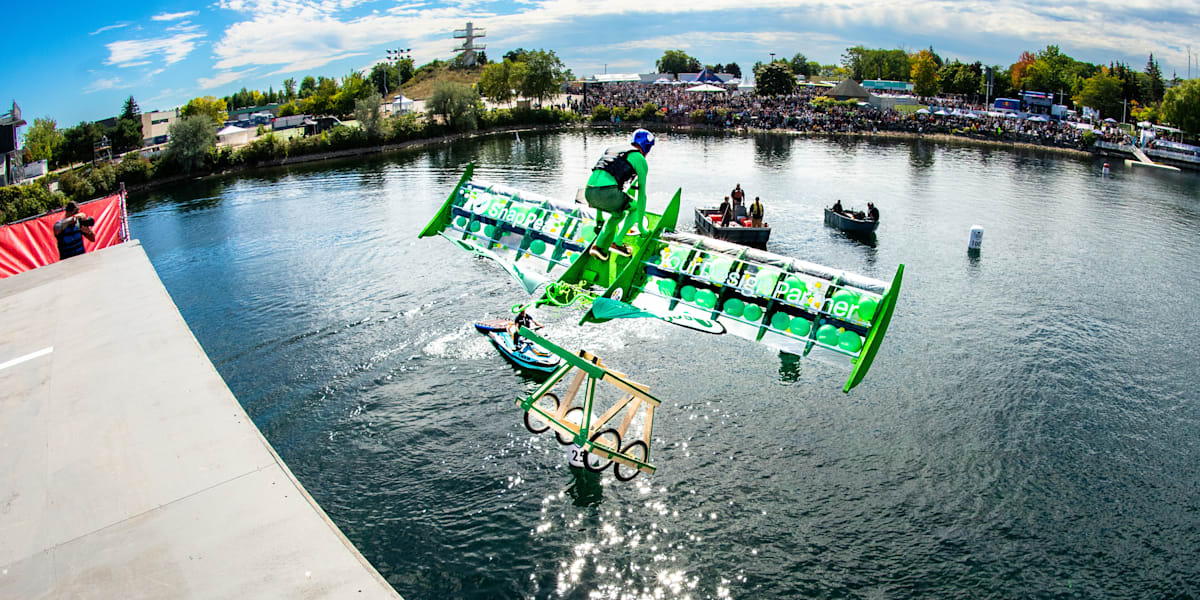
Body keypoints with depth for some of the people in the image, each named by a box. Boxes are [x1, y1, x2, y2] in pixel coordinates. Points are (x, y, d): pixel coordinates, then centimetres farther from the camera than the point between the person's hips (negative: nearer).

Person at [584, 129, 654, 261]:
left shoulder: (612, 150, 33)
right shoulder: (640, 159, 13)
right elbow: (642, 194, 13)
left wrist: (599, 217, 45)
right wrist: (640, 225, 22)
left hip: (589, 193, 7)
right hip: (607, 192, -7)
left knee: (619, 214, 31)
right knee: (637, 207, 21)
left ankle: (599, 246, 16)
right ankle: (617, 242, 10)